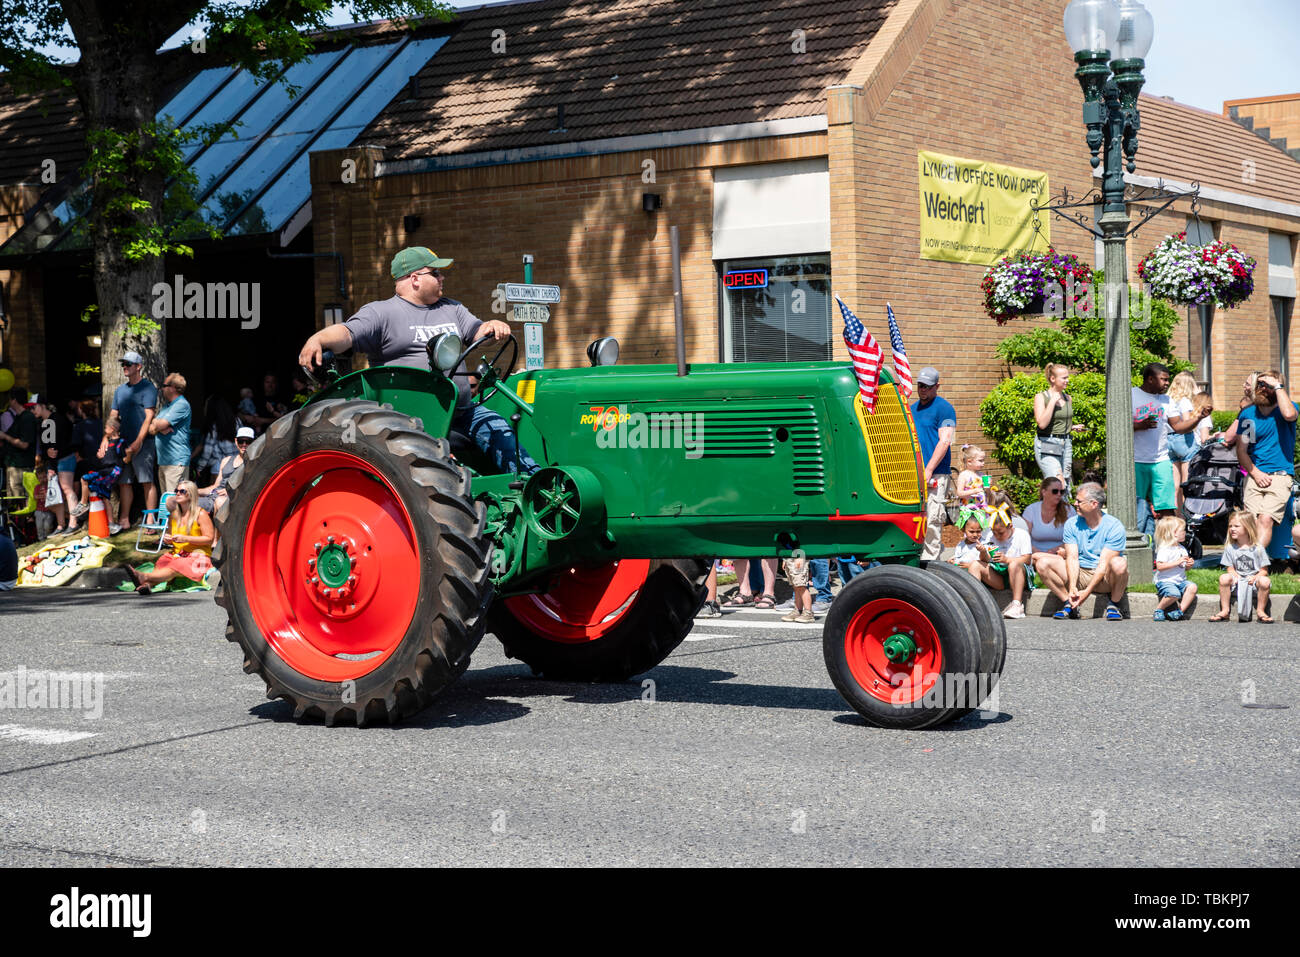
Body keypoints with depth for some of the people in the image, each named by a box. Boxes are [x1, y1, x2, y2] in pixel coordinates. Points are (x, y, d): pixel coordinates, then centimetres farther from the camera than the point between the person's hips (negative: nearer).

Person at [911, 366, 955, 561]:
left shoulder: (944, 408, -4)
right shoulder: (913, 408, 18)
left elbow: (944, 442, -12)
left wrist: (928, 470, -17)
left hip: (936, 474, -7)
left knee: (932, 521, -9)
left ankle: (930, 561, -7)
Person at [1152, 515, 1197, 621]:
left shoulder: (1182, 549, 15)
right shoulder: (1164, 549, -11)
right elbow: (1159, 566, -22)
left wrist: (1188, 565, 0)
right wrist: (1177, 562, -23)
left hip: (1180, 581, 7)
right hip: (1165, 581, -7)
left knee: (1192, 587, -20)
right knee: (1174, 594, -34)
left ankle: (1180, 611, -15)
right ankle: (1158, 610, -8)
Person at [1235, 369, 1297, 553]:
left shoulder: (1283, 410, 4)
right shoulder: (1247, 414, 12)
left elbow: (1289, 414, -24)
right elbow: (1241, 450, 12)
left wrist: (1278, 386, -13)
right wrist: (1256, 473, -3)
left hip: (1280, 475, -3)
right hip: (1254, 476, 3)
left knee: (1266, 519, -20)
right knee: (1252, 523, -11)